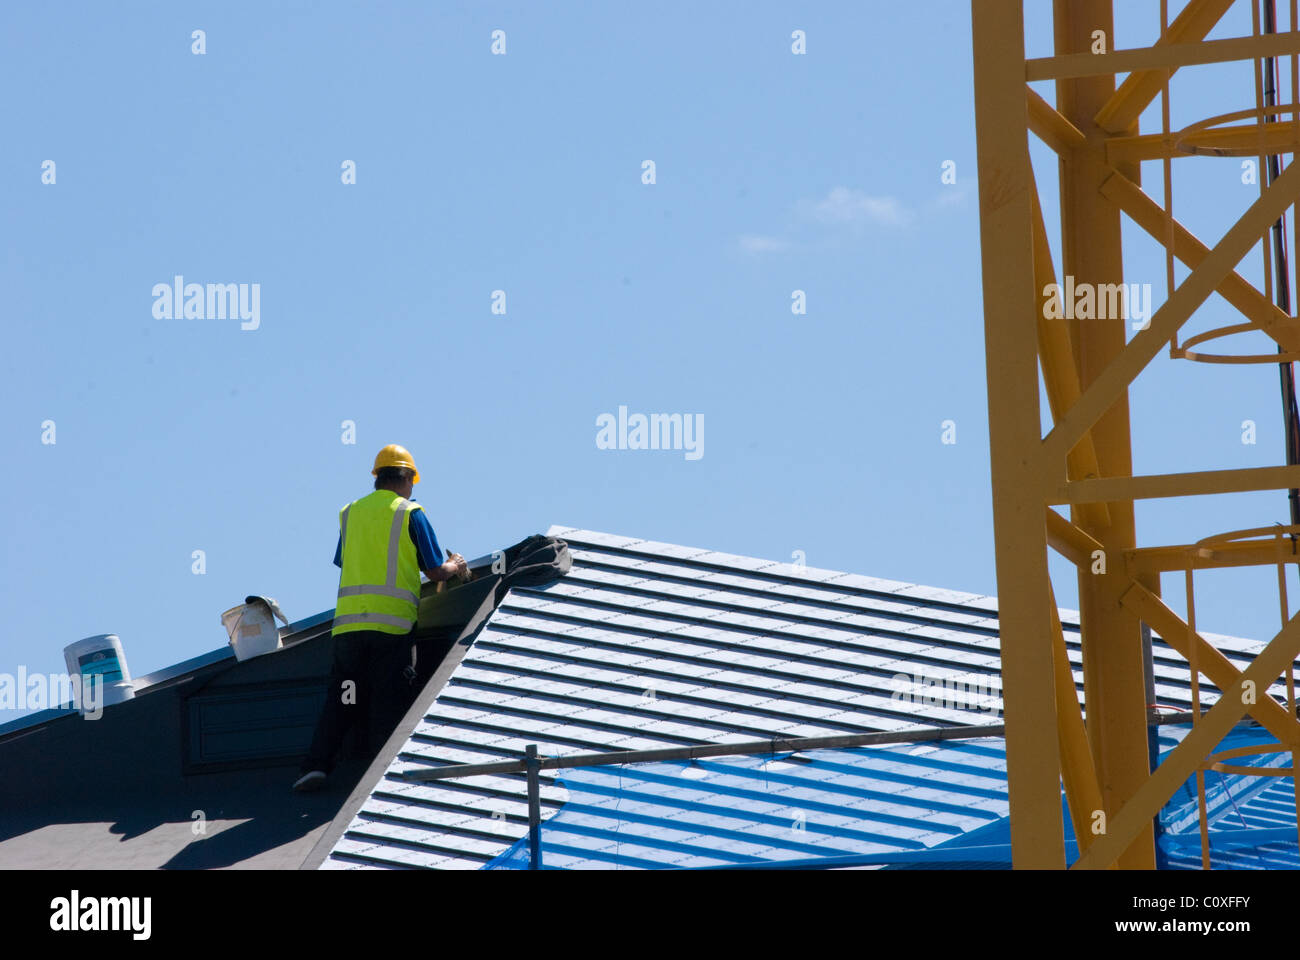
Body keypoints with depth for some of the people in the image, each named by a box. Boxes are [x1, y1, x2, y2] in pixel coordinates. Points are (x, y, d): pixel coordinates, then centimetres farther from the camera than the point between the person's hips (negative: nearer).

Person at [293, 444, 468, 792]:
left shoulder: (349, 513, 15)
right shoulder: (411, 514, 2)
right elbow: (436, 572, 3)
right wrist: (455, 565, 25)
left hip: (347, 620, 4)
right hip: (392, 621, -3)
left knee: (339, 698, 8)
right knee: (387, 700, 1)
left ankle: (316, 764, -5)